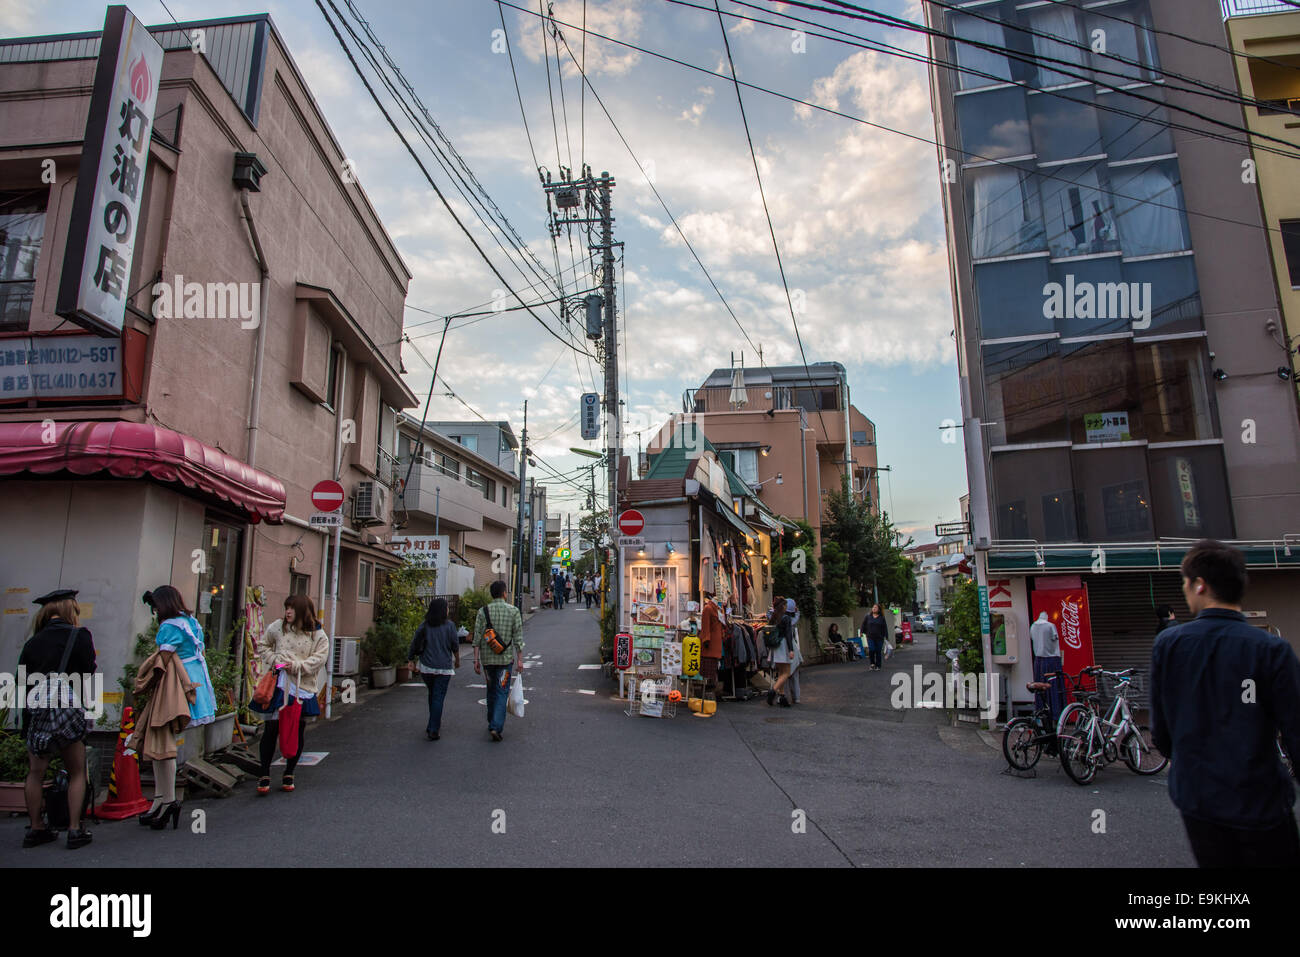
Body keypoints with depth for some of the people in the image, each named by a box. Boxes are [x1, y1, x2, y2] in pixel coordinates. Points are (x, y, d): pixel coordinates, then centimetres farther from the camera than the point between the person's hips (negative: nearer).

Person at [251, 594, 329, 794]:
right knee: (271, 727, -3)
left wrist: (297, 666, -18)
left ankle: (289, 774, 23)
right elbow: (262, 646, 16)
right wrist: (273, 659, -1)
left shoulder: (318, 635, 0)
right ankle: (264, 775, 10)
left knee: (298, 731, 7)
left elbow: (319, 658, -7)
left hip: (303, 687, 0)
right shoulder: (277, 627, 5)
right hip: (279, 685, 0)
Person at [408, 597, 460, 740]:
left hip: (426, 667, 3)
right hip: (443, 668, -3)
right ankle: (433, 731, -2)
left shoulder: (424, 626, -1)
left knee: (432, 694, 20)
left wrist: (411, 659, 12)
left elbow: (415, 645, 0)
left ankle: (433, 726, 30)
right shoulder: (449, 626, -8)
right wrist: (457, 660, 13)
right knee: (438, 697, 0)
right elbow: (455, 646, -2)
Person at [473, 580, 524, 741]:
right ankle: (496, 726, -11)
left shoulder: (483, 611, 0)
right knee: (502, 692, 1)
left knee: (491, 690, 19)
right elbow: (518, 638, -6)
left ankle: (492, 723, 30)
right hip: (505, 658, -2)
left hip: (487, 658, 3)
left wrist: (476, 659, 1)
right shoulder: (513, 611, -4)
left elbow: (477, 638, -3)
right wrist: (520, 659, -1)